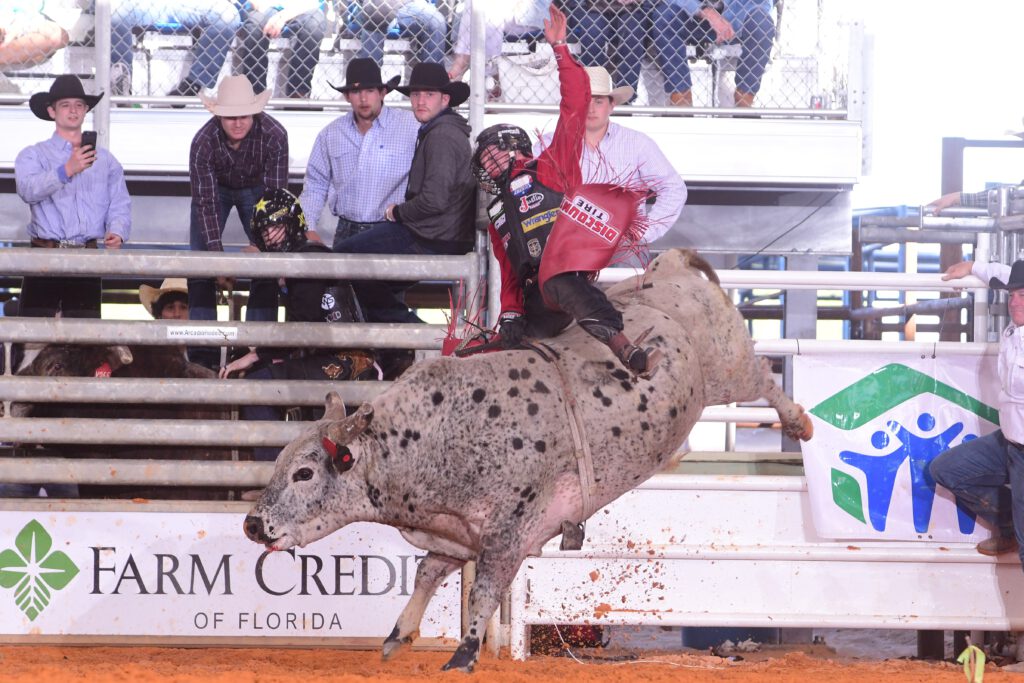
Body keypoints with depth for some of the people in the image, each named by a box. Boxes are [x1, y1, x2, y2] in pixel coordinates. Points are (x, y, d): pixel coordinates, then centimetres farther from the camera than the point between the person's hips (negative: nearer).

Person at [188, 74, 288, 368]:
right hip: (215, 189, -1)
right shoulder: (203, 142, -33)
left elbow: (276, 194, -27)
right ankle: (203, 357, -7)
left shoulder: (274, 135, -33)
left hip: (256, 189, 1)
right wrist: (218, 258, -32)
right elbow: (205, 203, -28)